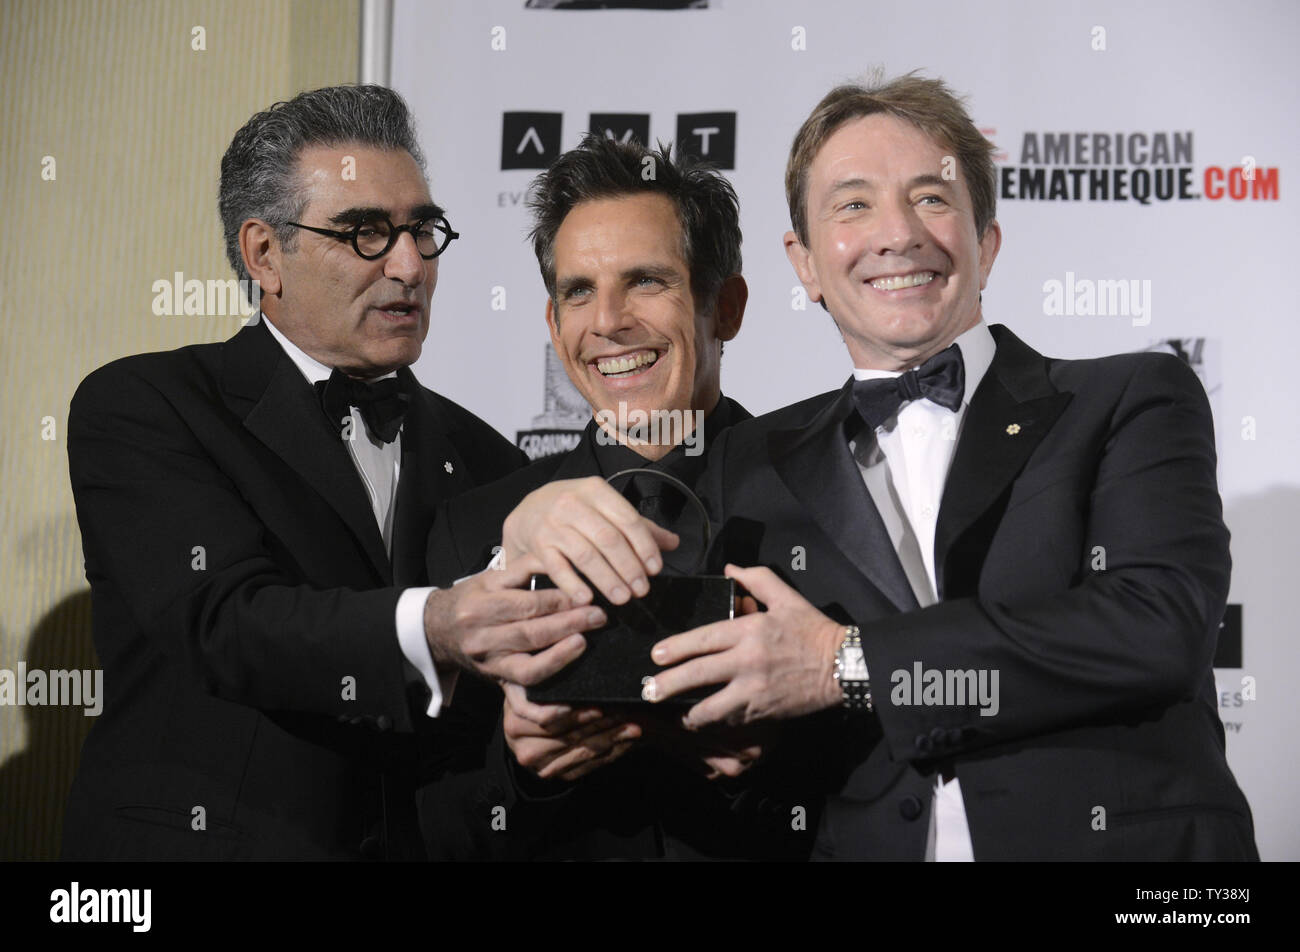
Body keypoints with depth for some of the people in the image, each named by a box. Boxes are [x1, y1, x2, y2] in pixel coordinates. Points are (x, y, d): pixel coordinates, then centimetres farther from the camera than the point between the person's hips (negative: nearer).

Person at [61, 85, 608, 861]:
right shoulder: (141, 408, -2)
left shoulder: (483, 460, 10)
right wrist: (429, 629, -33)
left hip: (426, 842, 4)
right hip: (206, 835, -4)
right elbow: (228, 619, -17)